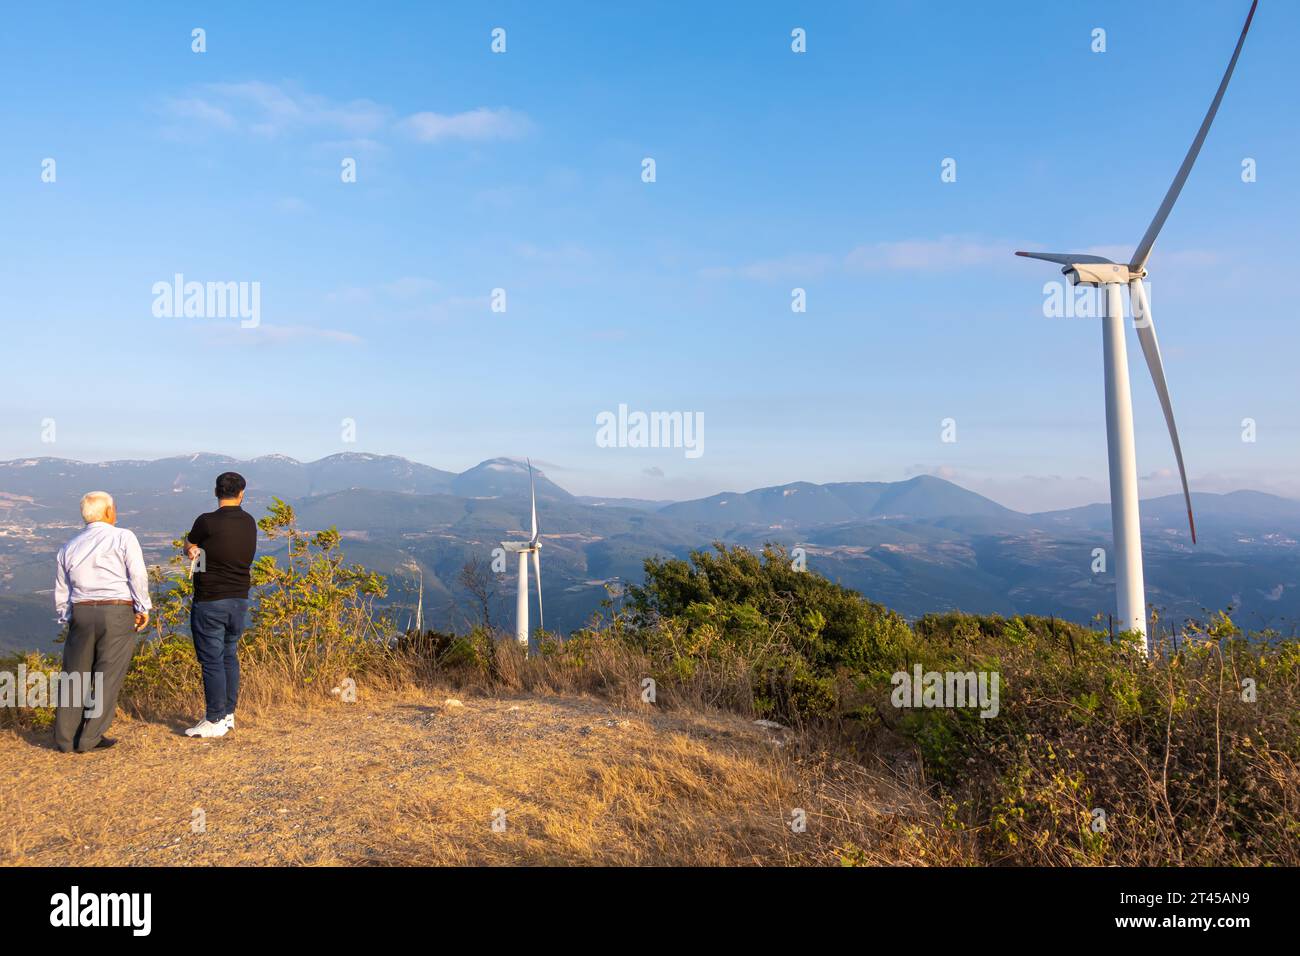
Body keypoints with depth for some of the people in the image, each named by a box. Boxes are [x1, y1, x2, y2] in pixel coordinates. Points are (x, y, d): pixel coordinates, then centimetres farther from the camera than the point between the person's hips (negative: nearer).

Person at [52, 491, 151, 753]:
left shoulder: (68, 548, 14)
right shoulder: (123, 537, -1)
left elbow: (61, 594, 16)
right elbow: (138, 575, -9)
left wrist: (68, 620, 25)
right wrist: (143, 608, 0)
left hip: (81, 613, 5)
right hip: (118, 613, -5)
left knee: (74, 675, 12)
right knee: (108, 676, 2)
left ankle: (65, 738, 16)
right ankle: (89, 738, 5)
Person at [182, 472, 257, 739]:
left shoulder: (207, 522, -15)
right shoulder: (249, 523, 3)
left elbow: (188, 546, 3)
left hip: (210, 602, -6)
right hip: (239, 600, 6)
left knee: (212, 661, 0)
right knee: (230, 657, 16)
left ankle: (215, 721, 5)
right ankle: (228, 714, 22)